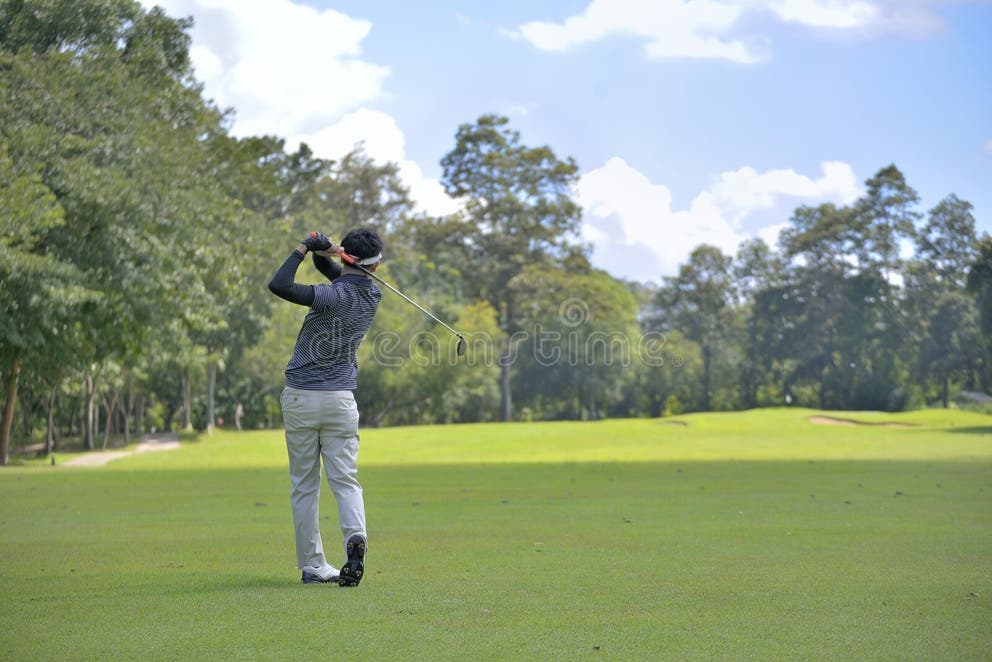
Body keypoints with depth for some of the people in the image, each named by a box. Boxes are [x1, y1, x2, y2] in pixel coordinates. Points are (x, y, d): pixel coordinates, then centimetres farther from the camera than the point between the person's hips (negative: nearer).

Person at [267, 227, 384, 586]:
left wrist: (305, 248, -15)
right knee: (345, 480, 5)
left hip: (300, 398, -3)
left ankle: (313, 566, 6)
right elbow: (336, 273, 17)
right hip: (340, 400, 3)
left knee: (304, 486, 6)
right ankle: (355, 534, -24)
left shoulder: (335, 295, -16)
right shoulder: (373, 295, 4)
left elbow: (278, 285, -26)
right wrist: (320, 251, -5)